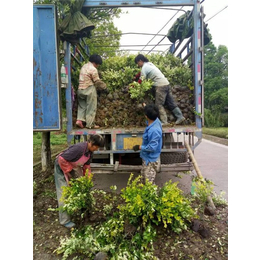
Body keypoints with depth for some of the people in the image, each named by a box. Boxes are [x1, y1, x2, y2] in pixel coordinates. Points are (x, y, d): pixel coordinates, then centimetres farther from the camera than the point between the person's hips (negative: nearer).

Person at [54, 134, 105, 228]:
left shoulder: (90, 152, -10)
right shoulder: (79, 148, -36)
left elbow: (87, 165, 3)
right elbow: (62, 159, -32)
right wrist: (68, 172, -23)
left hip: (74, 167, 8)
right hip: (62, 167, -8)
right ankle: (65, 220, 7)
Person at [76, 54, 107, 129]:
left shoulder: (84, 66, 14)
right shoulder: (93, 69, -12)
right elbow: (97, 81, -11)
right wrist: (104, 86, 6)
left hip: (80, 89, 8)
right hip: (89, 90, -7)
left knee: (82, 106, 16)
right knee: (91, 107, 1)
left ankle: (79, 120, 3)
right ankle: (90, 124, 5)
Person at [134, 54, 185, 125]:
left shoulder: (144, 67, -6)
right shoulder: (150, 63, 22)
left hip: (160, 85, -9)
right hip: (166, 83, 9)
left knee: (159, 104, -4)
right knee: (170, 103, 10)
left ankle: (164, 121, -5)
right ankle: (180, 117, 11)